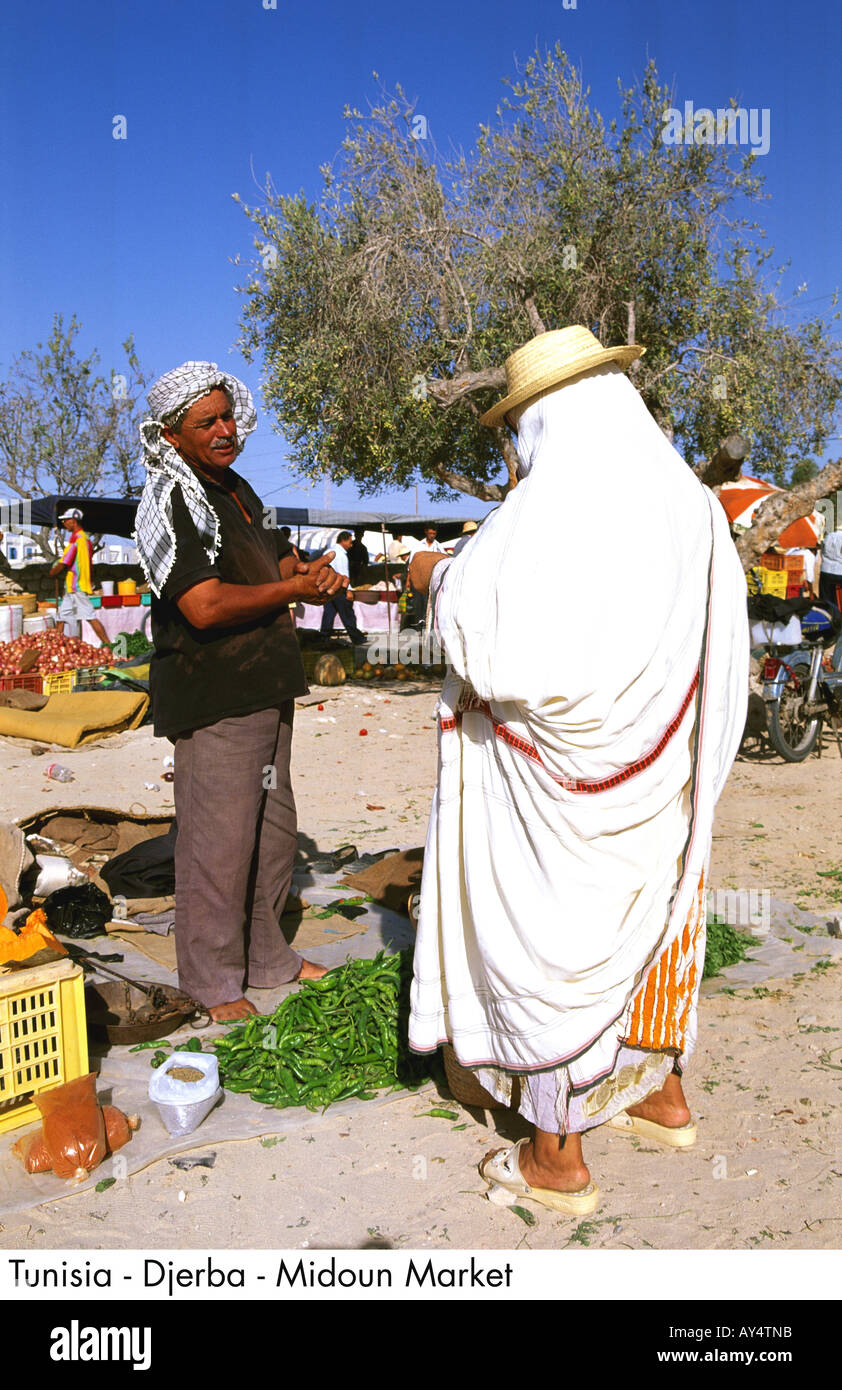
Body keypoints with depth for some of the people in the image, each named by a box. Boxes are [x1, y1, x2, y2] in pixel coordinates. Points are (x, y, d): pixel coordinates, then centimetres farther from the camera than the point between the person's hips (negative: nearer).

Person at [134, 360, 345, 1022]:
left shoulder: (238, 490, 15)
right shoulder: (170, 502, -14)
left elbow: (272, 558, 29)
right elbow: (205, 606, -24)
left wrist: (307, 571, 4)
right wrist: (294, 588, -12)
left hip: (267, 689, 9)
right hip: (213, 699, -9)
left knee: (274, 831, 16)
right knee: (219, 842, -2)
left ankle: (267, 958, 32)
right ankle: (215, 982, 14)